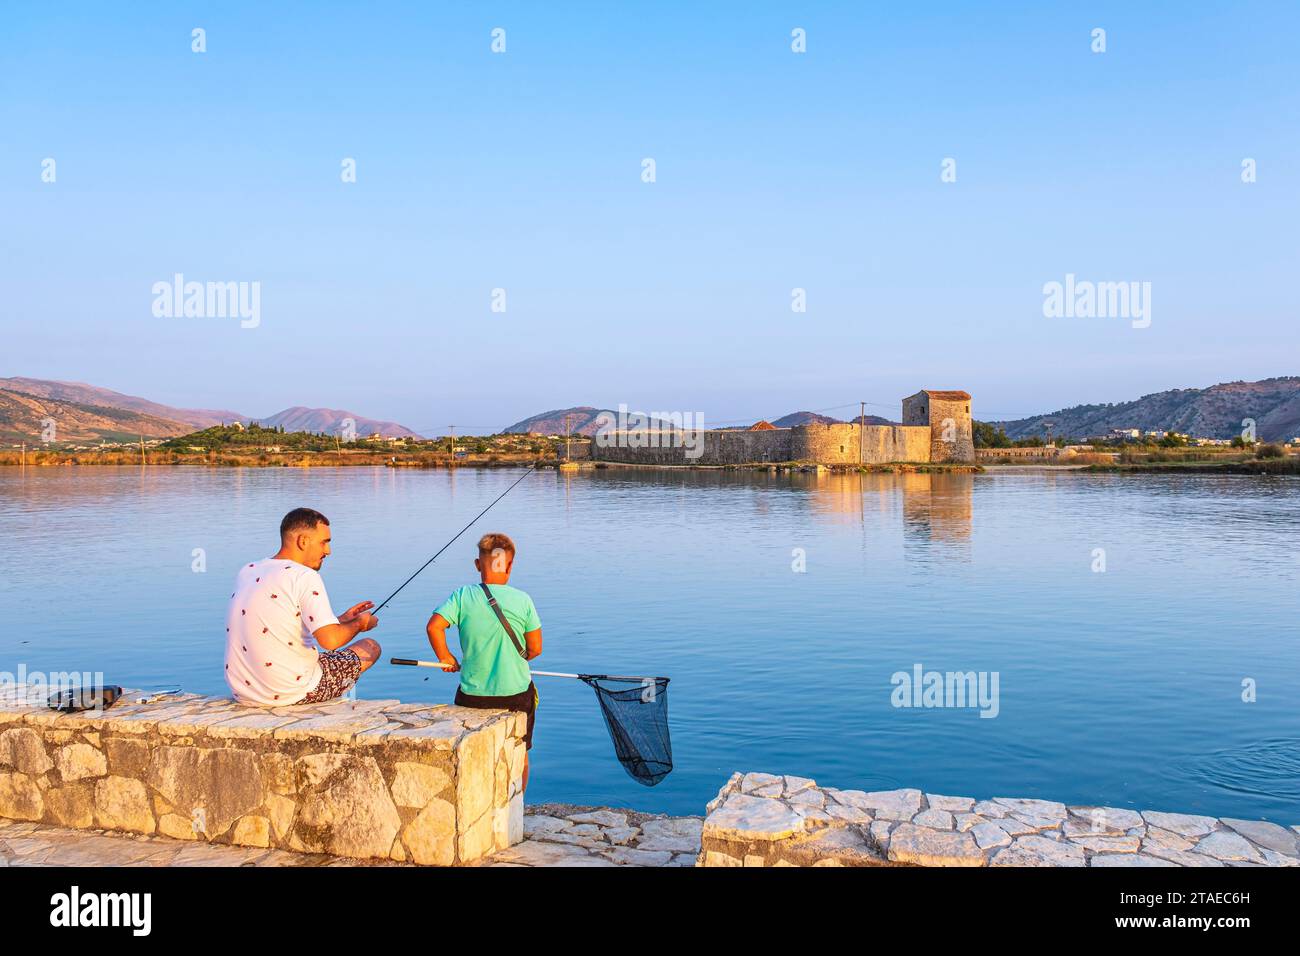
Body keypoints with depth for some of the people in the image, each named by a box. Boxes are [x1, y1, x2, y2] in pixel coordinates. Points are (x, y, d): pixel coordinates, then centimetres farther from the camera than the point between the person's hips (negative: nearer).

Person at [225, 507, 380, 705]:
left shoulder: (246, 572, 8)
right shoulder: (305, 577, -16)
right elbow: (330, 640, -25)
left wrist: (341, 620, 20)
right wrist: (358, 623, -3)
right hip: (290, 694, -7)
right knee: (370, 647, 12)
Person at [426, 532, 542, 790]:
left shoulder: (462, 595, -9)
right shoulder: (523, 600, -9)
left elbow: (434, 626, -19)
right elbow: (535, 648, -4)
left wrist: (446, 658, -3)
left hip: (473, 694, 0)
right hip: (516, 692, 0)